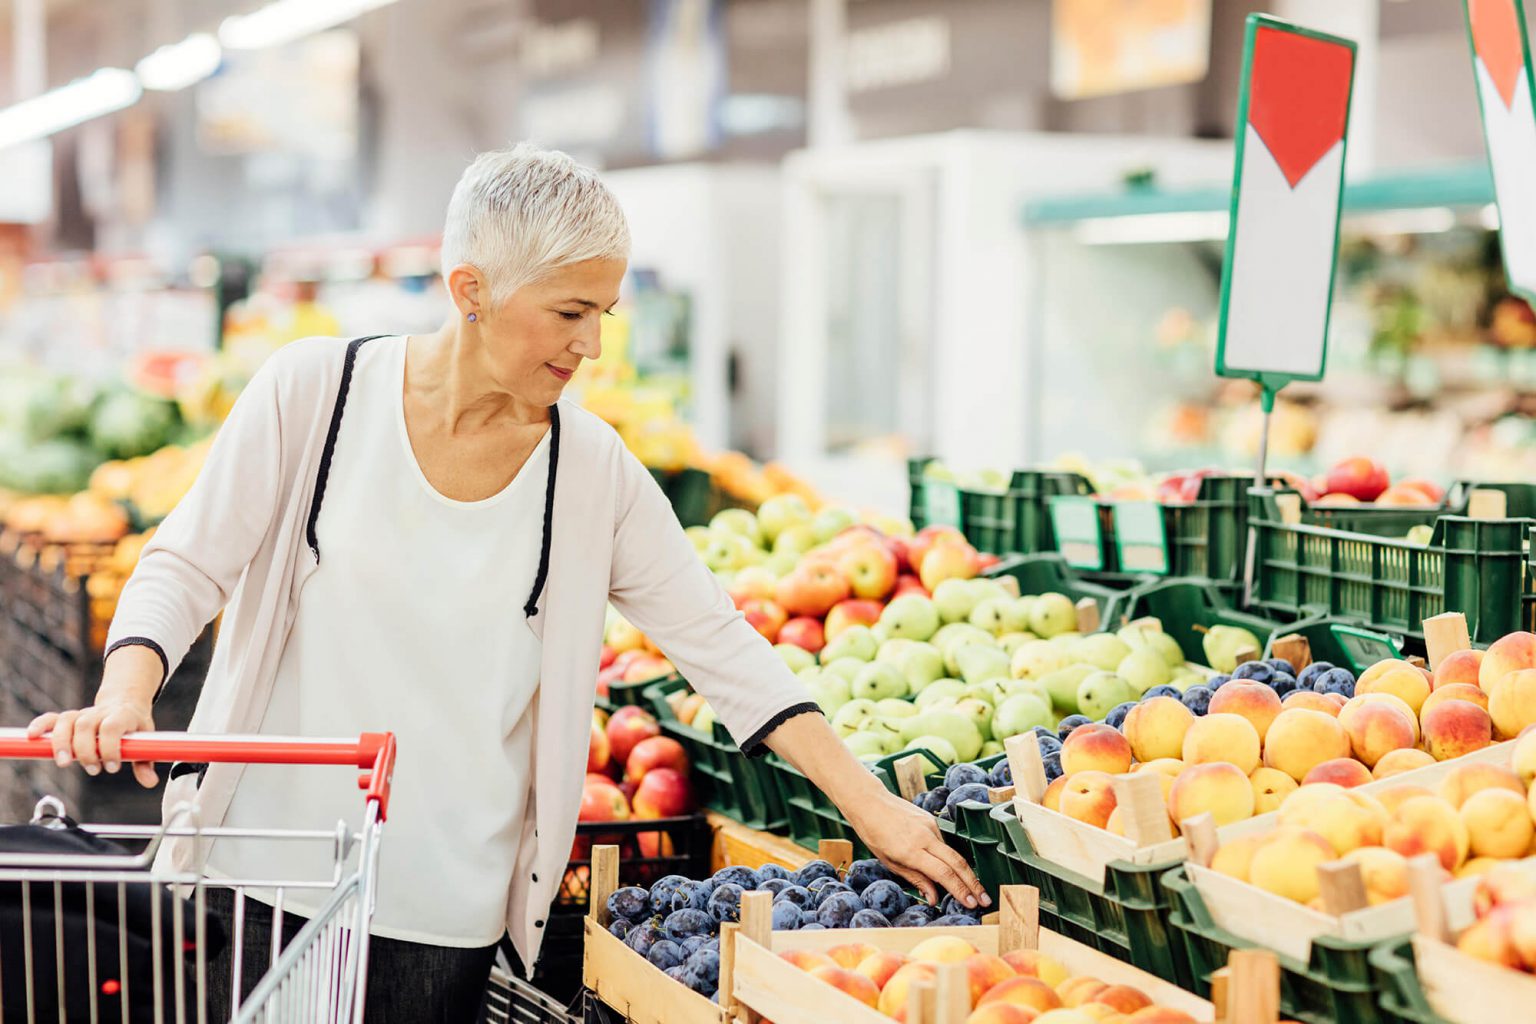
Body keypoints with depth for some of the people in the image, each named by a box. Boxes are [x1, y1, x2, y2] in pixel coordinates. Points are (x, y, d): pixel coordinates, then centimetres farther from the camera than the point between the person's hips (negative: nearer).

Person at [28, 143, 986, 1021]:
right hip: (271, 864, -1)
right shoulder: (315, 389, -7)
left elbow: (720, 641, 1)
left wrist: (873, 806, -3)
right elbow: (187, 565, -3)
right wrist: (126, 694, -22)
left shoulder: (592, 469, -2)